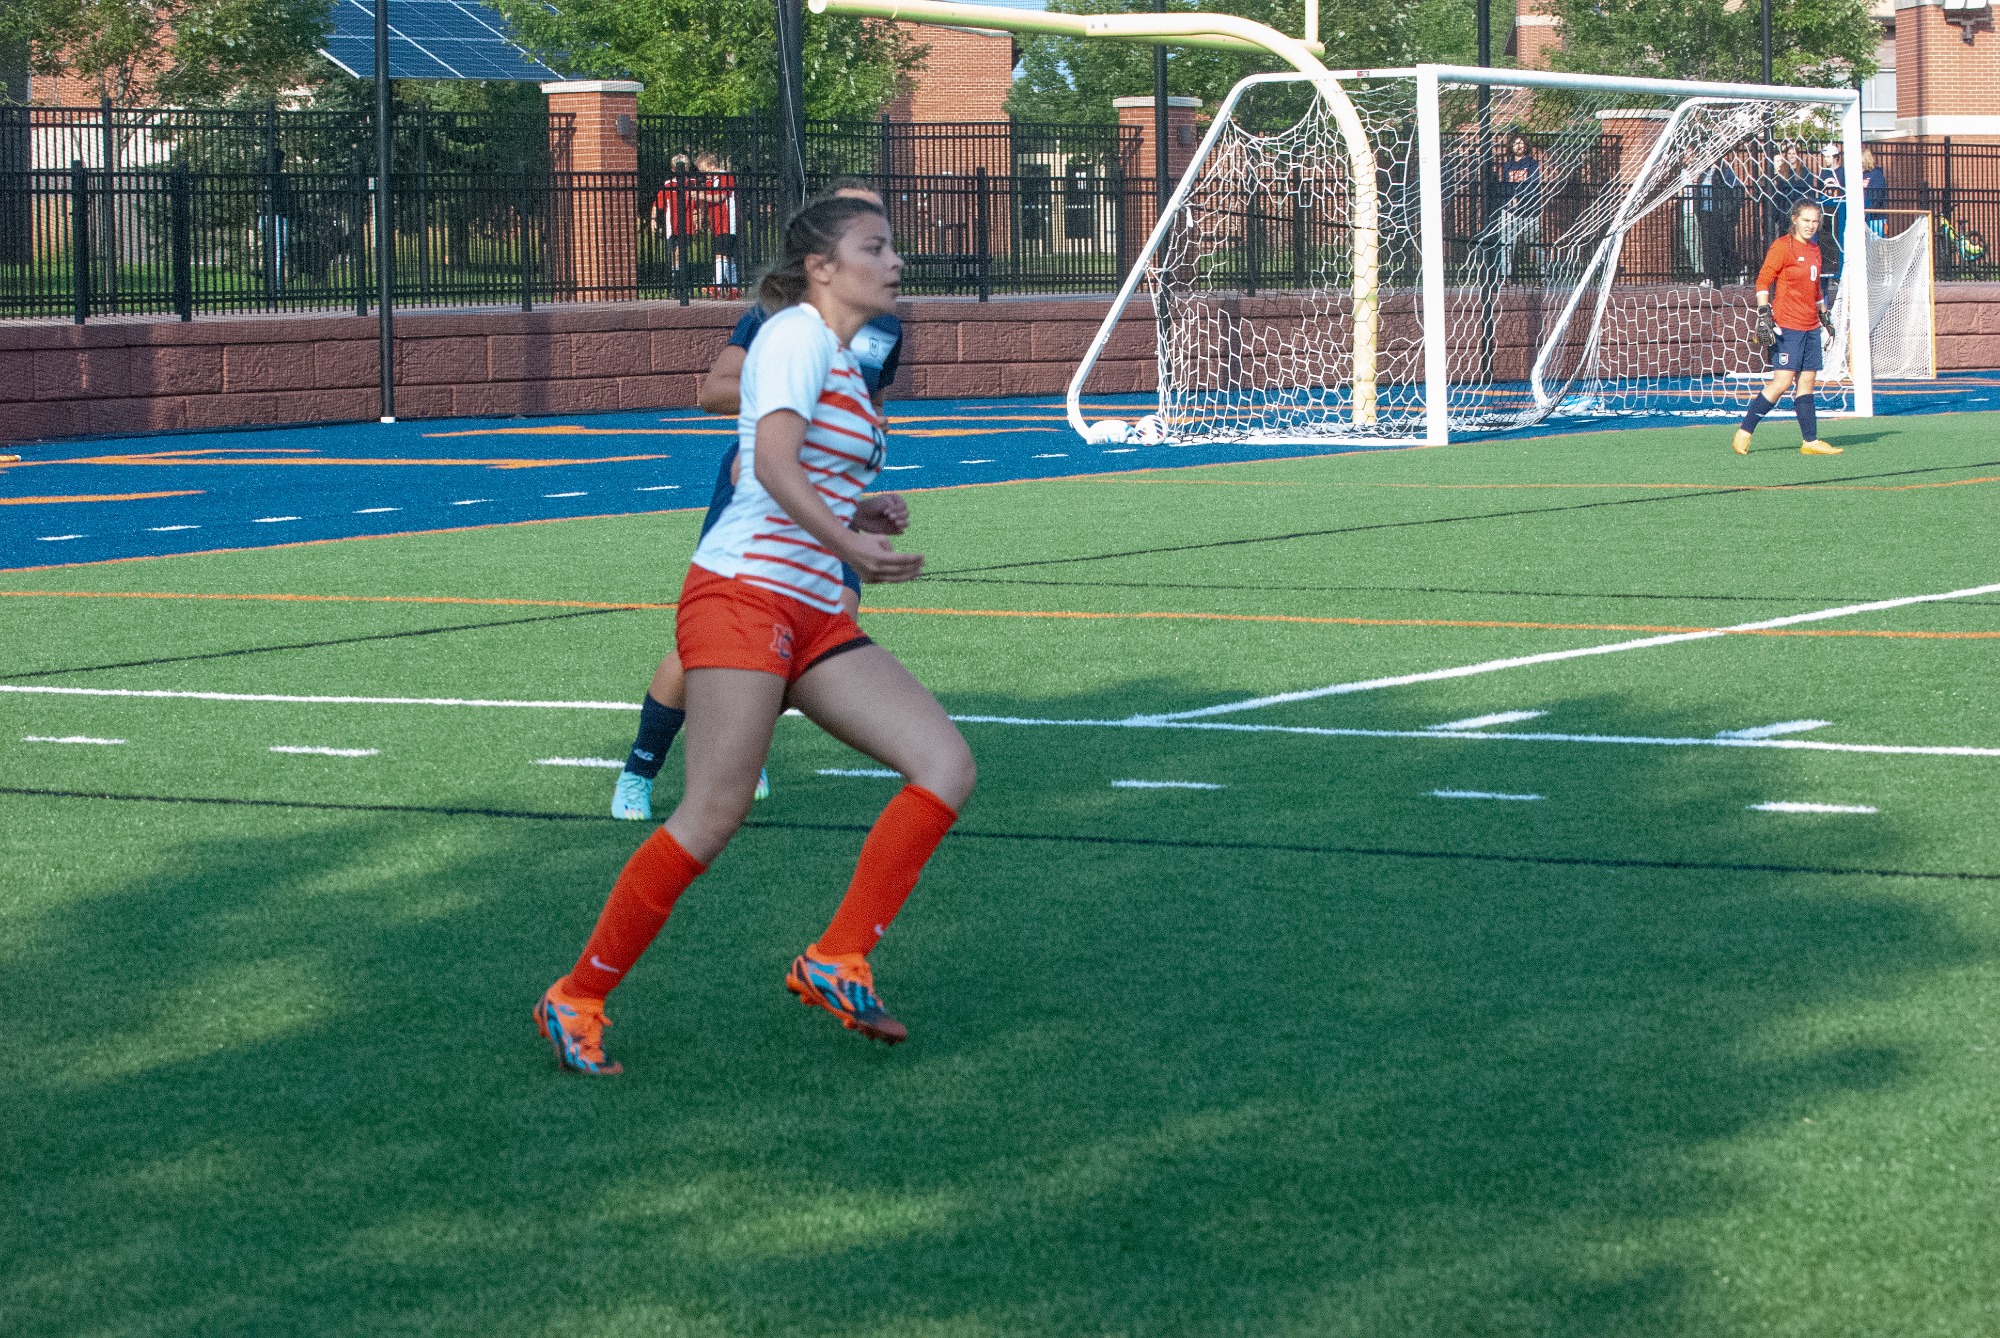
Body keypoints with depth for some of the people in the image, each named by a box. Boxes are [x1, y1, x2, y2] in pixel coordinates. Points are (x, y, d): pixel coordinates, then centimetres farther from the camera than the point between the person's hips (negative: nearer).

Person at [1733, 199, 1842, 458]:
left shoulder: (1814, 250, 16)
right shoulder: (1782, 246, -8)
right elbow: (1763, 281, -11)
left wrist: (1824, 315, 29)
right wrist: (1764, 315, -19)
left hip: (1810, 327, 8)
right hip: (1787, 327, -8)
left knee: (1807, 382, 7)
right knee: (1781, 382, -12)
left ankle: (1811, 441, 8)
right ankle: (1744, 433, -5)